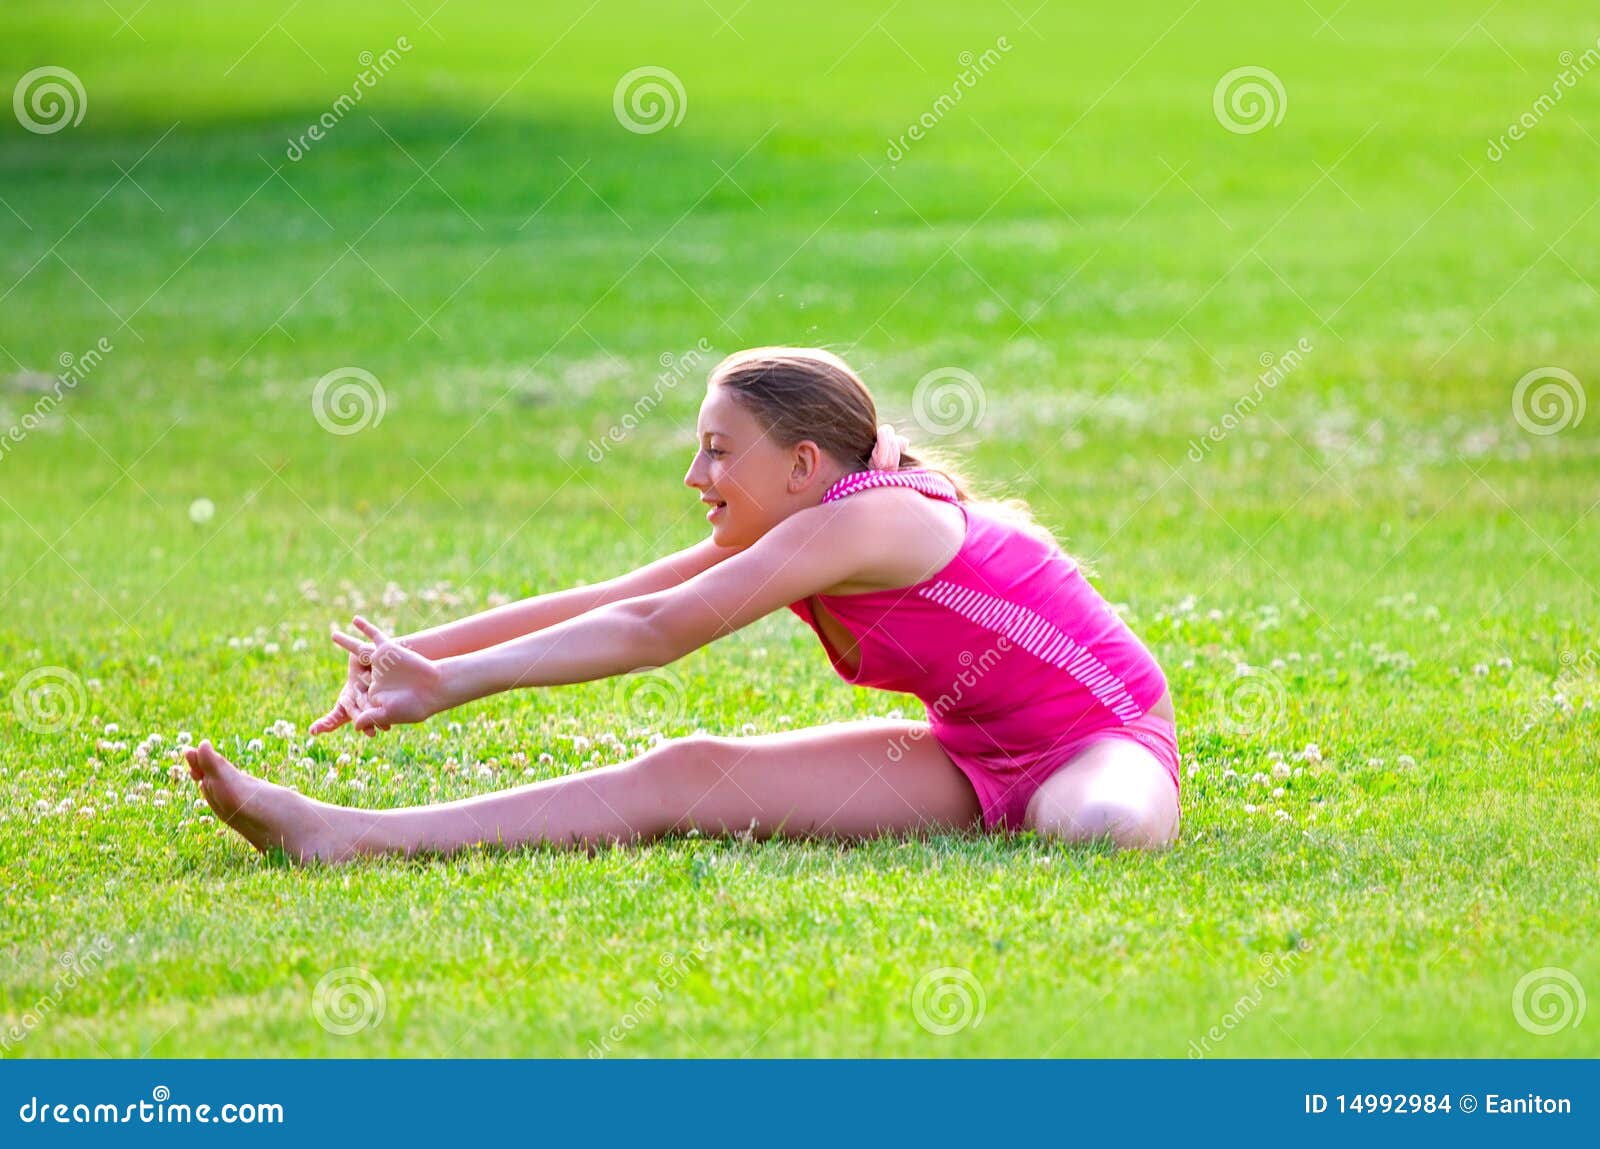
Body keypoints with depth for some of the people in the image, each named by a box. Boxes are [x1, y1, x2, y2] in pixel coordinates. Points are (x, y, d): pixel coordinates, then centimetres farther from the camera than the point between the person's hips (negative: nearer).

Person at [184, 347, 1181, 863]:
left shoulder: (867, 519, -23)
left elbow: (658, 633, -26)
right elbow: (601, 606, 5)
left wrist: (450, 684, -26)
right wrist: (411, 655, -2)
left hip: (1105, 739, -7)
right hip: (972, 755, 7)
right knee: (685, 775, -12)